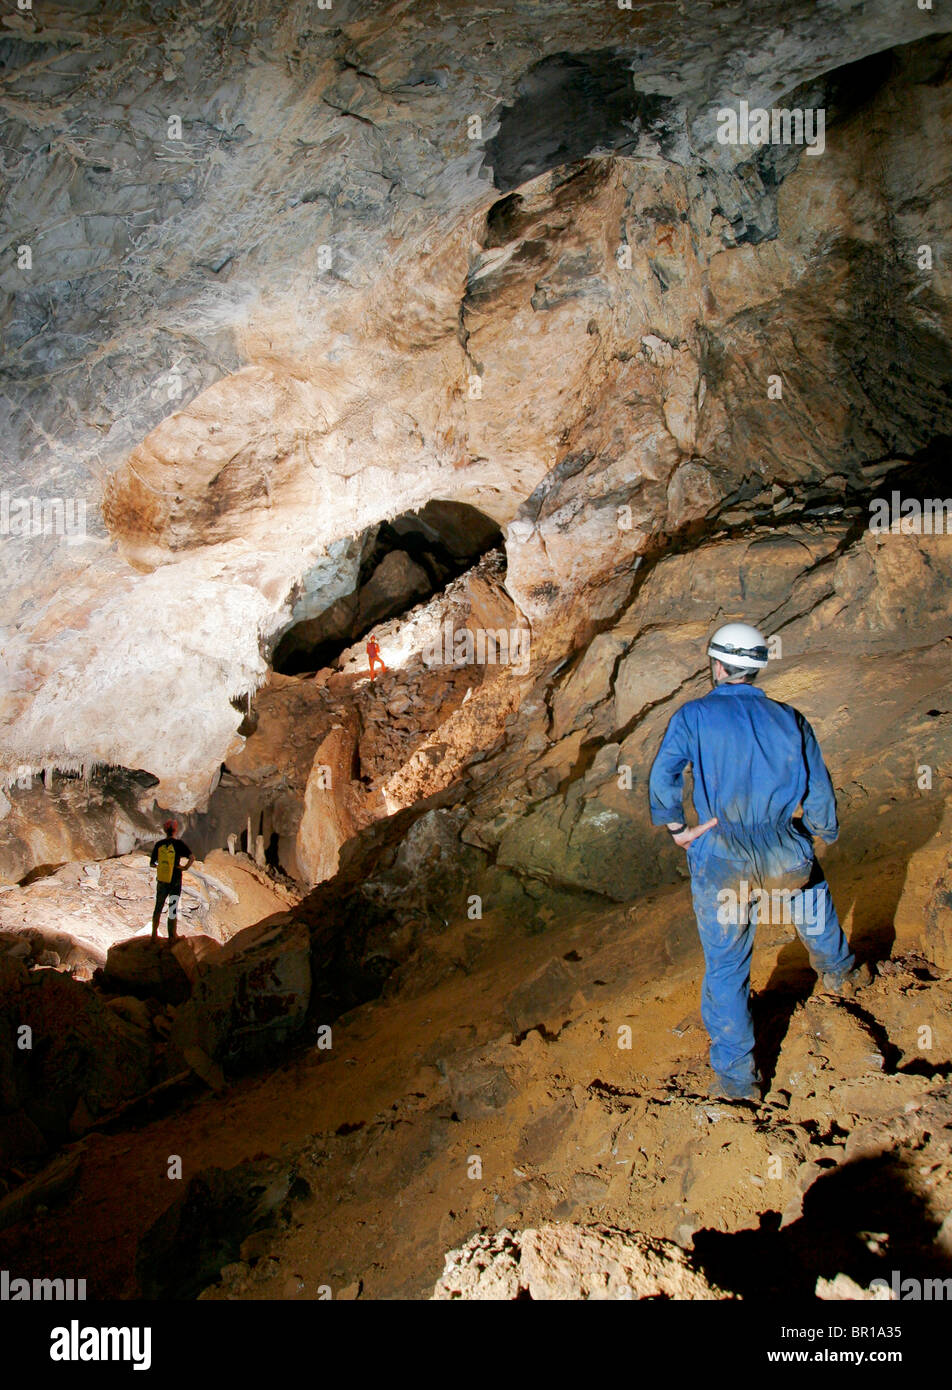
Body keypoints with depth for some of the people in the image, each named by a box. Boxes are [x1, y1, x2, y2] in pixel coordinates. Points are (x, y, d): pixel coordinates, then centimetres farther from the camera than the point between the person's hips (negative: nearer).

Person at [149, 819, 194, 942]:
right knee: (173, 911, 5)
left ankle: (154, 934, 29)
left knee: (158, 908, 19)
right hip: (175, 883, -3)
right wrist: (185, 867, -10)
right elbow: (192, 857, -23)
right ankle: (172, 938, 8)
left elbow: (152, 864, 6)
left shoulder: (158, 845, -2)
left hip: (161, 882, 3)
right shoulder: (179, 844, -11)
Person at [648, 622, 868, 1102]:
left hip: (720, 863, -3)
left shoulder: (694, 716, -3)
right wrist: (823, 832, 27)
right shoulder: (790, 719, 5)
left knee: (725, 969, 10)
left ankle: (737, 1079, 18)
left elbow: (663, 776, -16)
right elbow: (818, 791, 9)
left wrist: (675, 827, -3)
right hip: (786, 855, 3)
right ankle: (840, 973, 61)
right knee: (813, 898, 37)